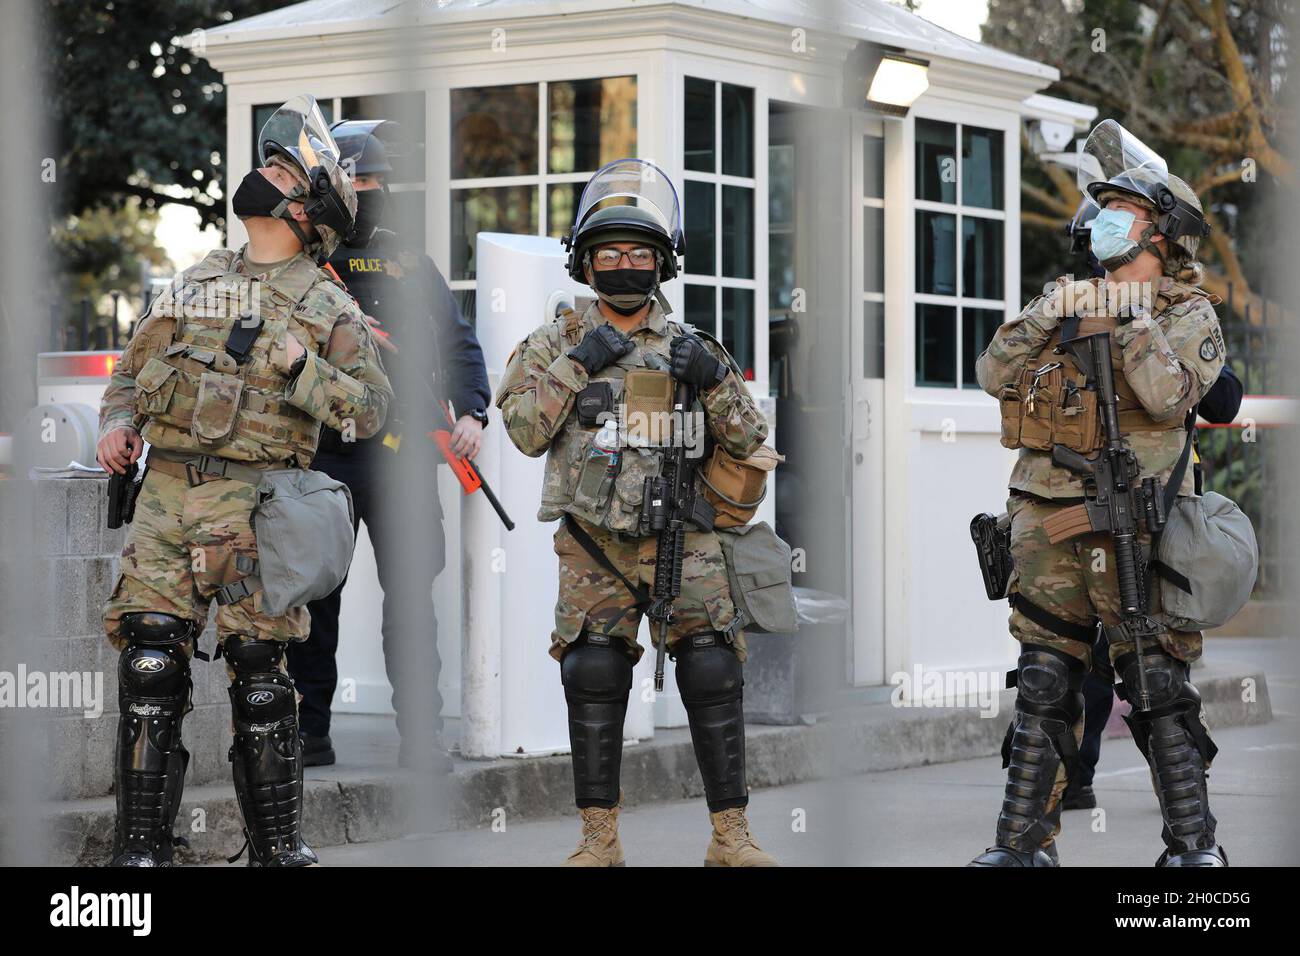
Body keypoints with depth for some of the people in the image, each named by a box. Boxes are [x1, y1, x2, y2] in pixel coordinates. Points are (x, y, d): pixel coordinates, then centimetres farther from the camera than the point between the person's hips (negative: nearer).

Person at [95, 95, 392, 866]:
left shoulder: (327, 307, 5)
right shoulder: (198, 280, 19)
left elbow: (371, 407, -3)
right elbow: (135, 366, 25)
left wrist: (298, 366, -14)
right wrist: (119, 423, 6)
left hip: (252, 504, -4)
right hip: (166, 490, 4)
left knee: (258, 673, -1)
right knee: (151, 670, -3)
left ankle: (278, 847, 10)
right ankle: (142, 850, 1)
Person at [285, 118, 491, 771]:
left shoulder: (411, 266, 15)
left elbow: (456, 344, 14)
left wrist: (471, 412, -1)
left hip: (402, 454, 2)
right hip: (322, 454, -2)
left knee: (411, 595, 1)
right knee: (315, 597, 2)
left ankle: (422, 734, 5)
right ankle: (310, 733, 10)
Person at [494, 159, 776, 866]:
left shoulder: (691, 348, 11)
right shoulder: (557, 344, 8)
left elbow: (748, 442, 8)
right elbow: (525, 431, -4)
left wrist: (715, 380, -9)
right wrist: (575, 365, -11)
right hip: (594, 547, 0)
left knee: (712, 673, -6)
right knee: (594, 681, -4)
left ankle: (731, 836, 0)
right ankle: (599, 838, 5)